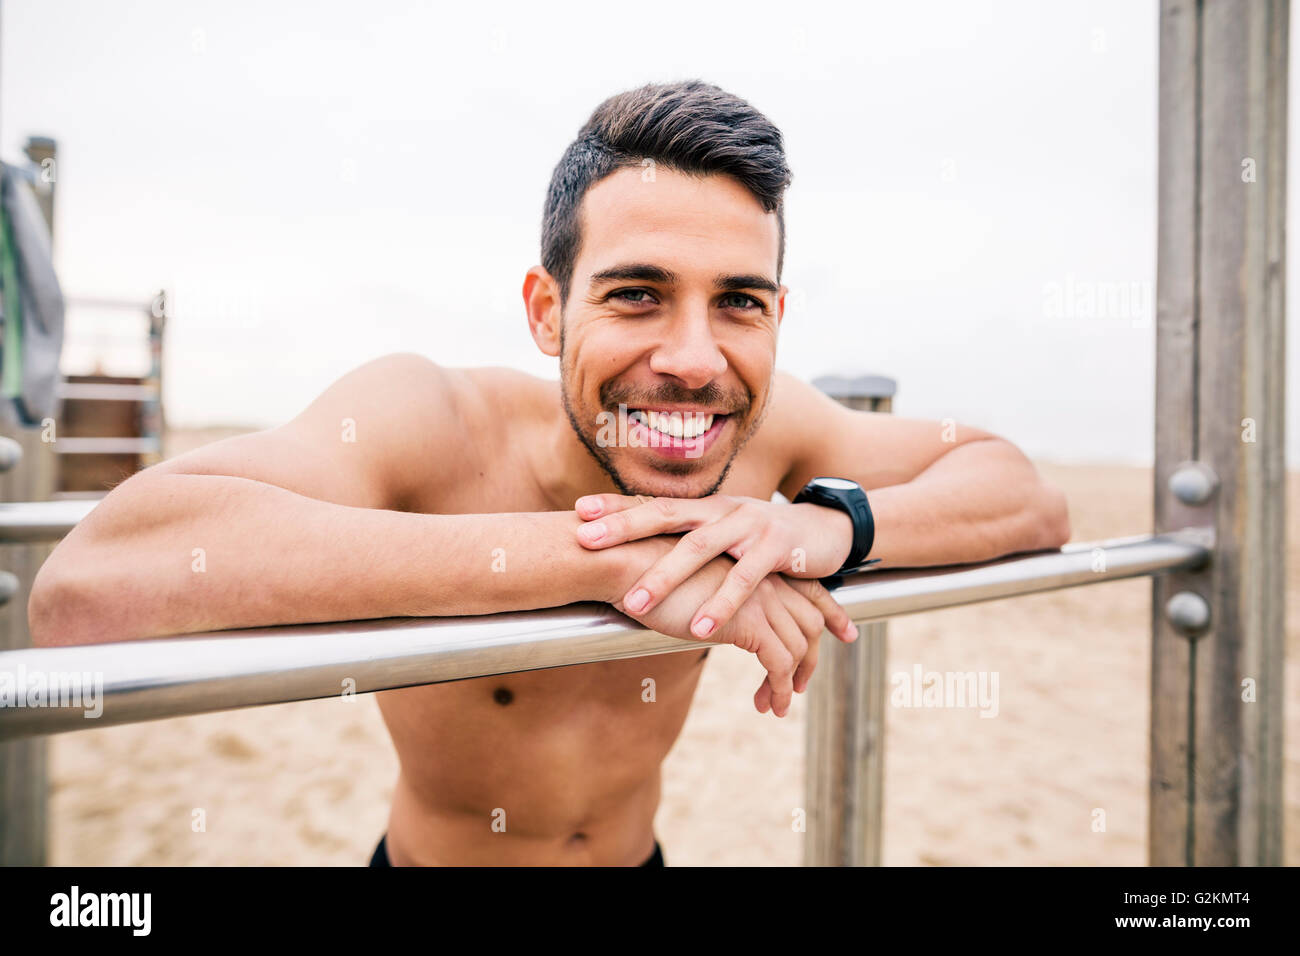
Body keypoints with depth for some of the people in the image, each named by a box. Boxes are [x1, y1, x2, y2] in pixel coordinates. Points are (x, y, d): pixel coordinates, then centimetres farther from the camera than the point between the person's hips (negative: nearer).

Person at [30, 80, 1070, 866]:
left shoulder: (772, 428, -18)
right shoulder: (431, 422, -29)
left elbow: (1033, 497, -14)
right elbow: (85, 585, -44)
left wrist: (832, 520, -35)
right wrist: (606, 553, -48)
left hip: (638, 856, 3)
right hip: (427, 854, -2)